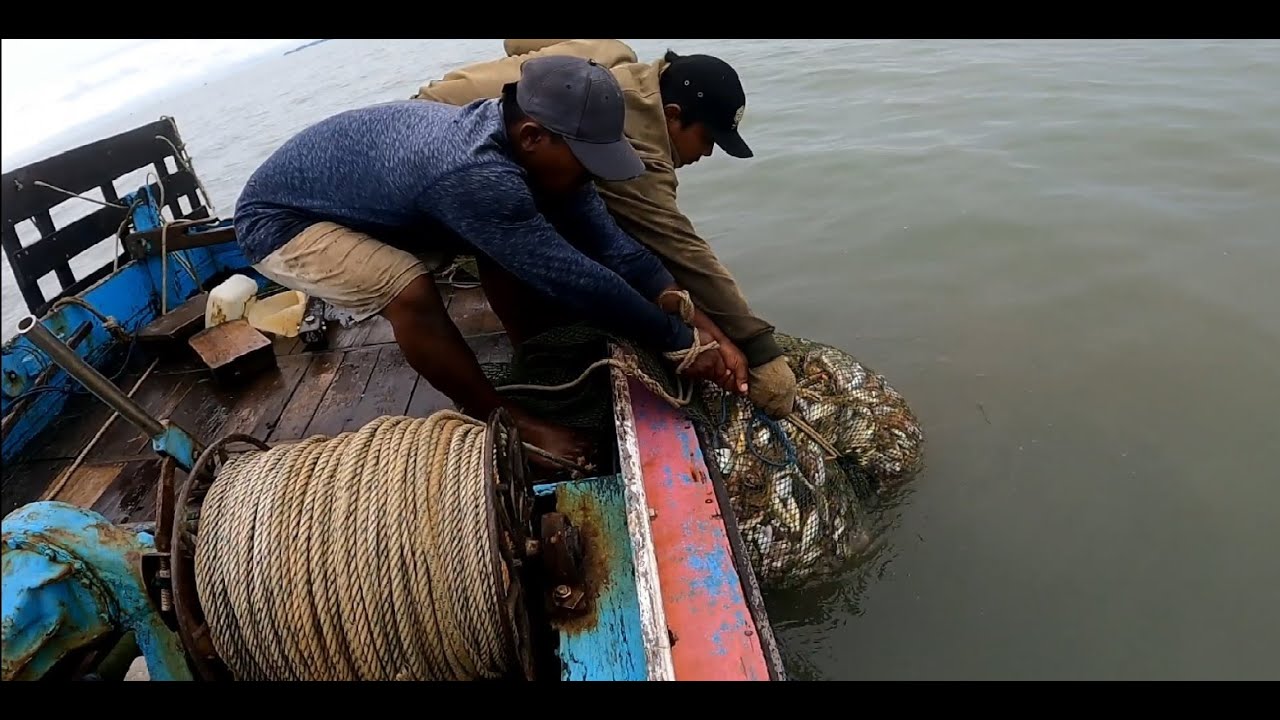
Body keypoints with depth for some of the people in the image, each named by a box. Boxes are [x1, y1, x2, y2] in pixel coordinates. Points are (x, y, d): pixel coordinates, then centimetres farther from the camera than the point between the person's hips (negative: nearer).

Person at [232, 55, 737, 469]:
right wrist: (680, 343, -28)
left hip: (364, 202, 8)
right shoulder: (474, 174, -41)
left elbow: (608, 243, -12)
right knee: (410, 290, -32)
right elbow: (572, 278, -37)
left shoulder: (527, 147, -15)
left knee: (508, 245, -5)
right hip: (279, 219, -7)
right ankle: (509, 424, -14)